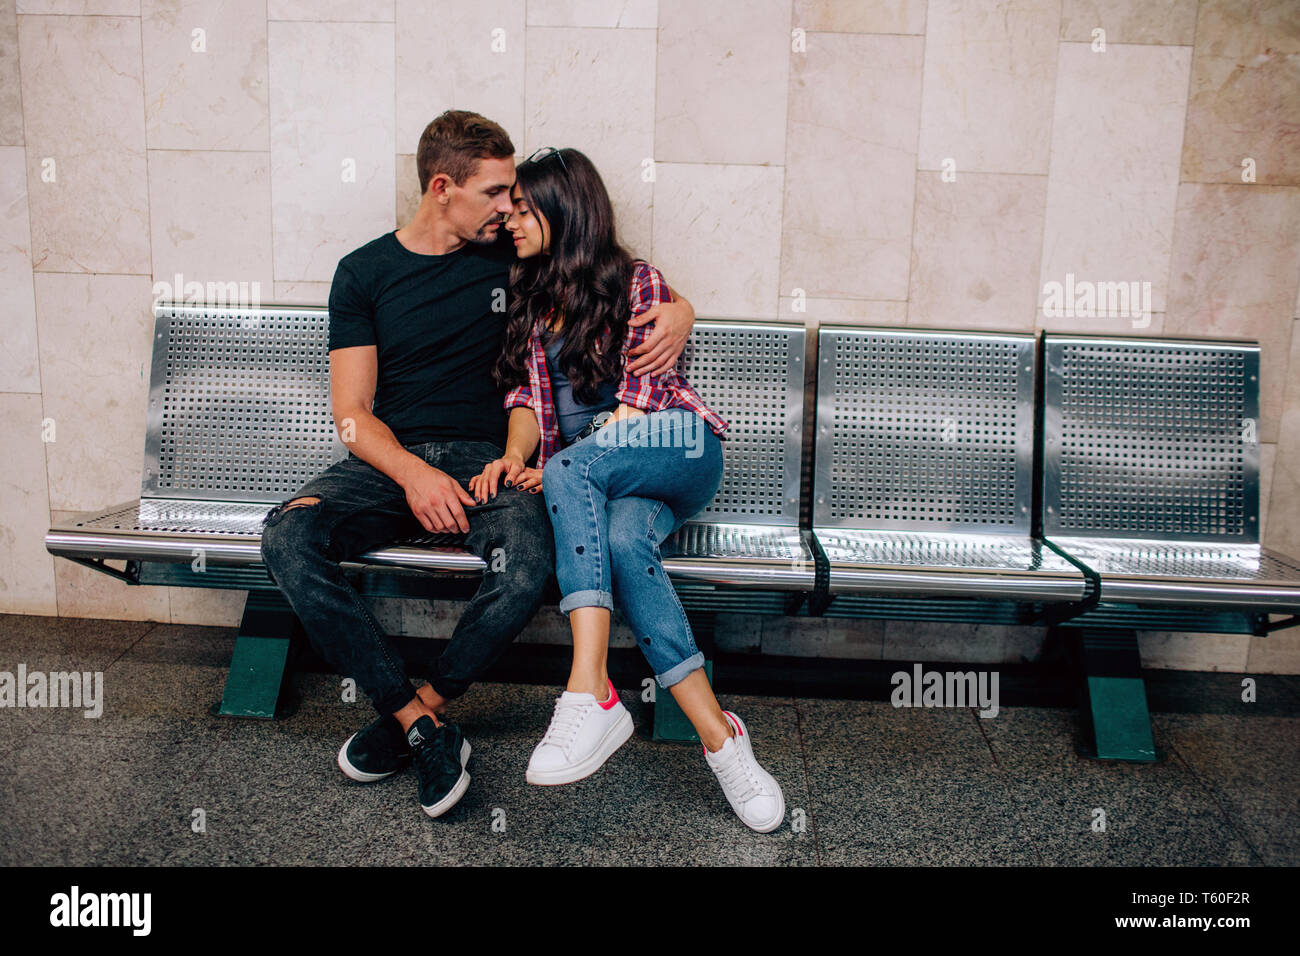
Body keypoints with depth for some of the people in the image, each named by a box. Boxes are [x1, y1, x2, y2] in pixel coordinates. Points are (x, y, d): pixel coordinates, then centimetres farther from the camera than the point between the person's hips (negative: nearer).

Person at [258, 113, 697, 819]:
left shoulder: (512, 256, 10)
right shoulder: (364, 272, 7)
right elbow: (352, 413, 1)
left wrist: (677, 310, -5)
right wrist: (412, 474, -19)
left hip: (485, 459, 0)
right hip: (389, 461, 1)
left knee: (530, 560, -34)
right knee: (288, 535, -29)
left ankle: (411, 716, -13)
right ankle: (427, 732, -23)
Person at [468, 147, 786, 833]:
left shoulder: (636, 280, 4)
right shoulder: (530, 298, 20)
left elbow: (640, 394, -5)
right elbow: (528, 395, 13)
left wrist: (557, 469, -14)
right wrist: (512, 457, -10)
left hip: (675, 447, -3)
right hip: (592, 479, 3)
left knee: (576, 468, -35)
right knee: (622, 539, -32)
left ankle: (591, 694, -42)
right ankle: (717, 734, -33)